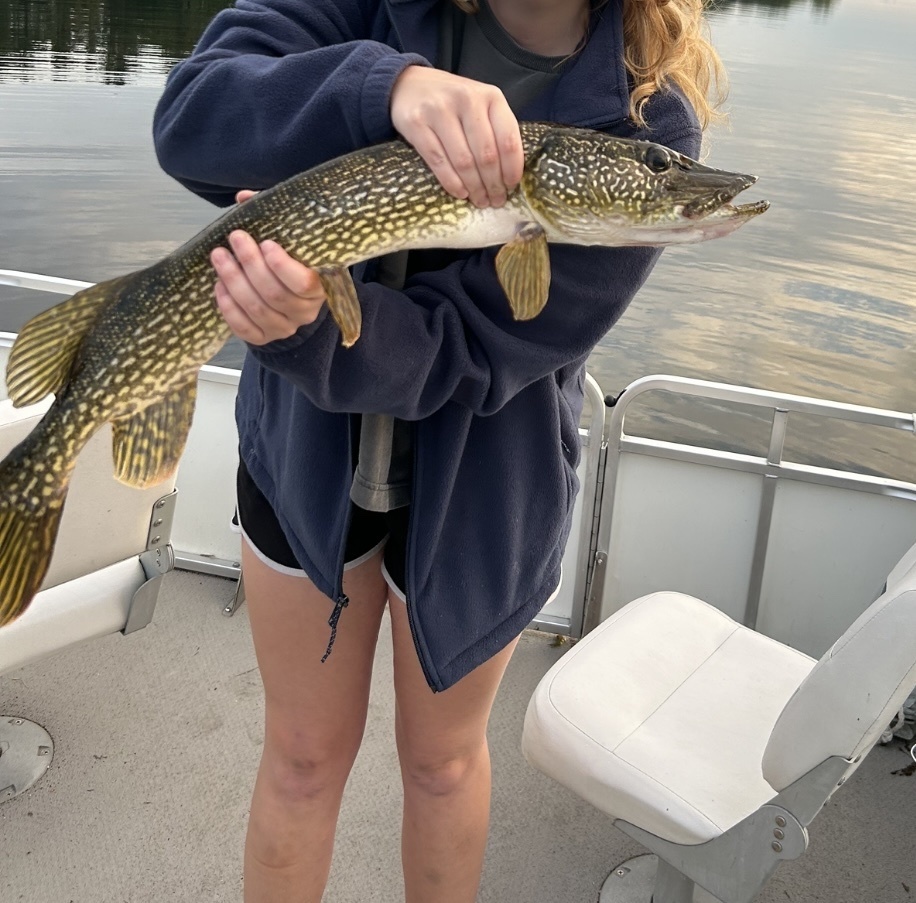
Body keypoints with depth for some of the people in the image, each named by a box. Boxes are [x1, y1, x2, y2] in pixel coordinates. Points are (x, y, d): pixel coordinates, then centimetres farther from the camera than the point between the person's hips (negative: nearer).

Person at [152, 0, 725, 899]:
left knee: (442, 755, 21)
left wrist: (313, 326, -46)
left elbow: (468, 349, -27)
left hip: (478, 484, -1)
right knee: (303, 754, 18)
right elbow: (192, 118, -26)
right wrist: (387, 84, -42)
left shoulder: (646, 117, -22)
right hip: (308, 449, 2)